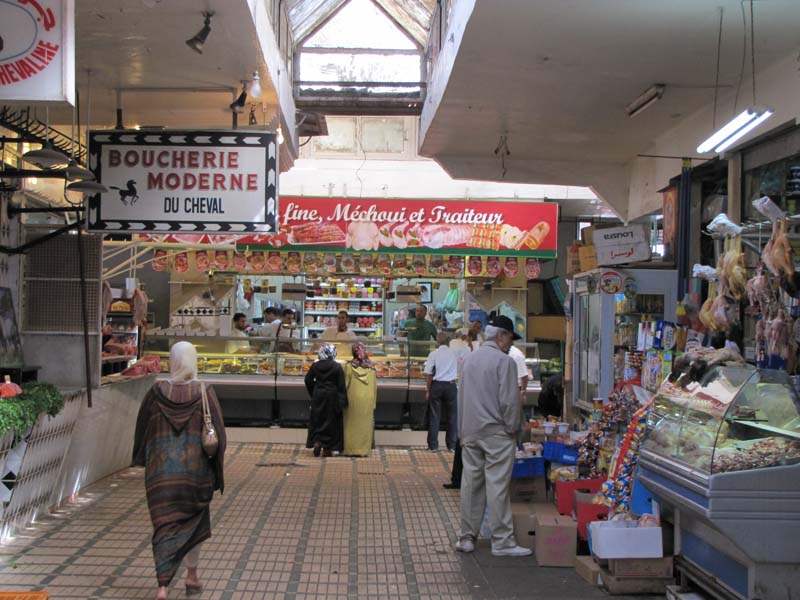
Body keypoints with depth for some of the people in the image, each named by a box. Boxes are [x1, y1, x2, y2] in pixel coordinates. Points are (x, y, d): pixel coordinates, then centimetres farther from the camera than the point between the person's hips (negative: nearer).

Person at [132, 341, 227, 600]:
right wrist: (217, 474, 2)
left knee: (164, 526, 6)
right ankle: (192, 576, 30)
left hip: (162, 471, 0)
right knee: (193, 521, 20)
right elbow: (218, 434, -8)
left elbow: (141, 429, 6)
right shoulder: (205, 393, -8)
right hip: (196, 469, 0)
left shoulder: (157, 392, -4)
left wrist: (143, 460, 23)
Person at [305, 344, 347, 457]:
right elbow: (341, 385, -11)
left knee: (317, 420, 15)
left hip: (318, 396, 2)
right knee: (330, 422, 6)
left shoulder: (315, 366, -3)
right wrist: (343, 401, -7)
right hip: (332, 397, -2)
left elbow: (308, 381, 2)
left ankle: (316, 441, -3)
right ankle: (327, 449, 8)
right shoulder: (337, 367, -11)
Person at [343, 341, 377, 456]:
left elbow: (345, 385, -5)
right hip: (368, 400, 2)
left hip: (353, 399, -2)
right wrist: (373, 402, 9)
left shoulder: (349, 366, -8)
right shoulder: (371, 367, -1)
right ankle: (364, 449, 8)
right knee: (365, 424, 7)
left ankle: (351, 449, 6)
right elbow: (375, 386, 2)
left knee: (352, 425, 6)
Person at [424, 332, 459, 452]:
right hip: (451, 385, 1)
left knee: (434, 416, 5)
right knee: (452, 416, 10)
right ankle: (452, 445, 13)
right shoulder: (454, 354, 0)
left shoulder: (433, 354, -6)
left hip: (437, 385, -1)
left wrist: (428, 390, 0)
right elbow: (460, 369, 17)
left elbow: (428, 374, -8)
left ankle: (433, 445, 7)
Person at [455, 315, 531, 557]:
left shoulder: (469, 359, 10)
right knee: (497, 486, -3)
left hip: (470, 431, 7)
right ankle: (502, 542, 1)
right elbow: (510, 400, -14)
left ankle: (467, 537, 17)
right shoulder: (504, 361, -12)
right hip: (496, 433, -7)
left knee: (471, 484, 11)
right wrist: (513, 428, -1)